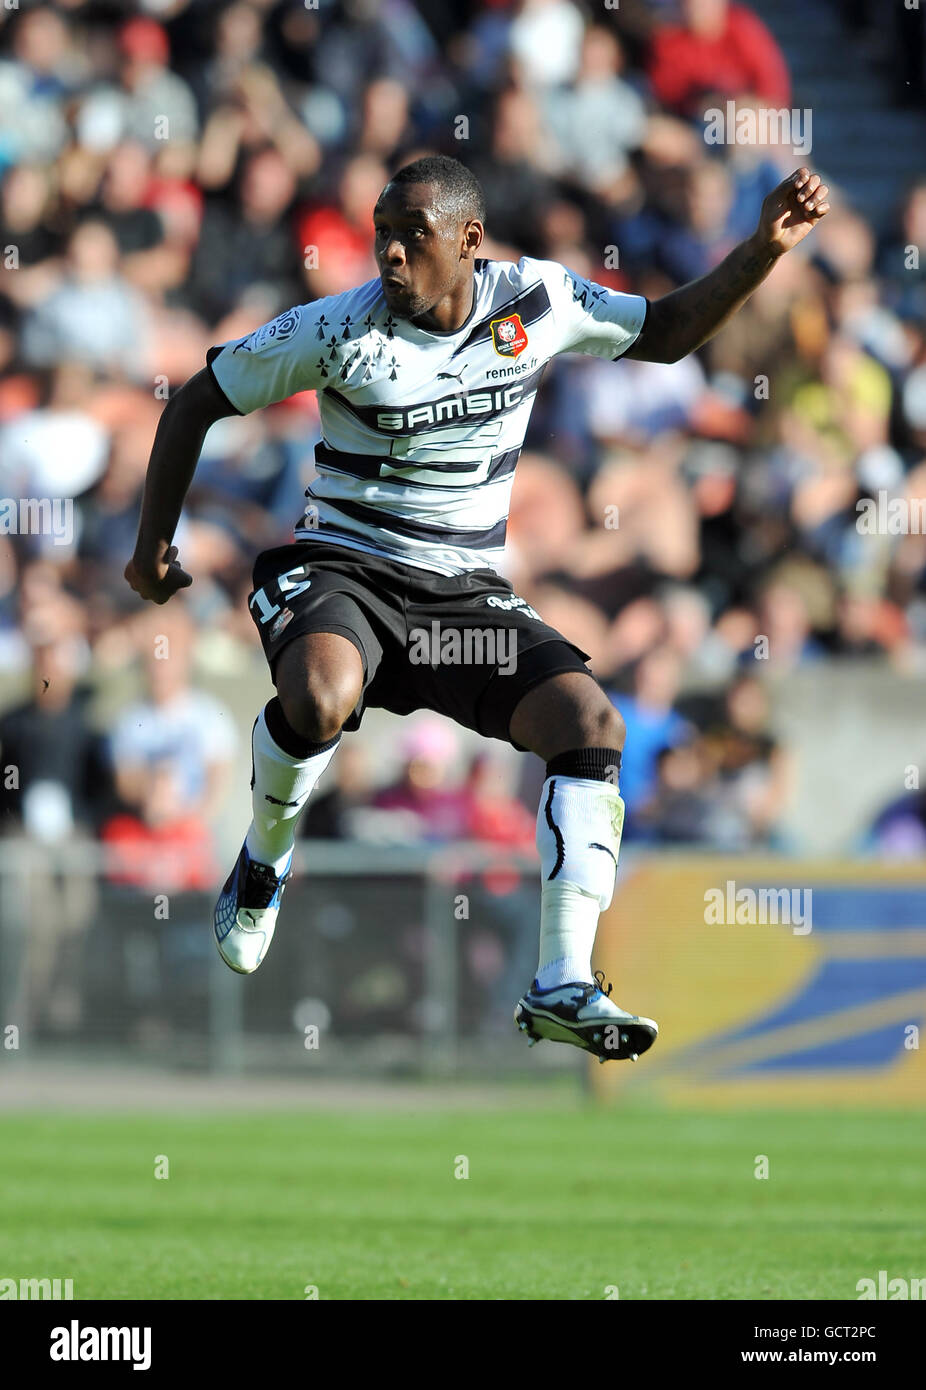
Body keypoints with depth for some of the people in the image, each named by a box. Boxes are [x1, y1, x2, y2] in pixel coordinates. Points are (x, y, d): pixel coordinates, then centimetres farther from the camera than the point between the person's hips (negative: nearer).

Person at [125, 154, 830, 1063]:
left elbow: (667, 333, 14)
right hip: (342, 570, -3)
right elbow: (197, 401, 1)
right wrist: (154, 543, 0)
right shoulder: (339, 329, -11)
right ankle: (262, 866, -4)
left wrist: (763, 251, 1)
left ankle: (563, 989, -19)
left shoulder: (535, 300, -2)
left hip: (467, 591, 3)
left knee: (592, 724, -20)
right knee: (320, 698, -37)